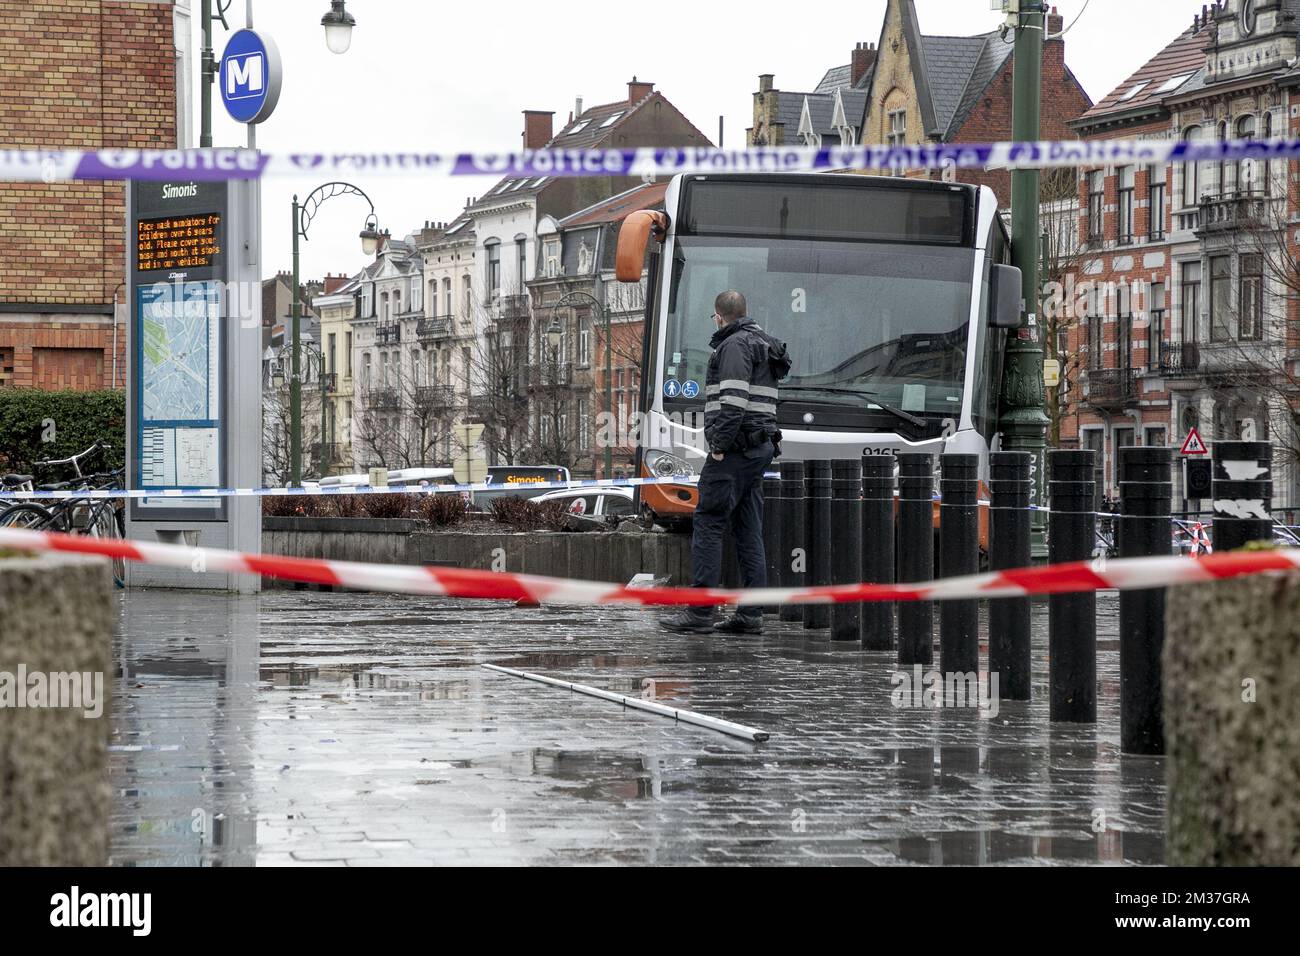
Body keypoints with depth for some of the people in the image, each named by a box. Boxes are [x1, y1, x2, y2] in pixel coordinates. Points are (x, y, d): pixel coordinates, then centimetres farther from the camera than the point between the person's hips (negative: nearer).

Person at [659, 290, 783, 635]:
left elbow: (733, 399, -21)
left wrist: (720, 445, -19)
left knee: (708, 524, -8)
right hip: (761, 447, 10)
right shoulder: (762, 344, 21)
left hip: (735, 449, -10)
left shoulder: (735, 345, -9)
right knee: (749, 531, 7)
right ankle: (751, 613, 4)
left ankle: (700, 611, -11)